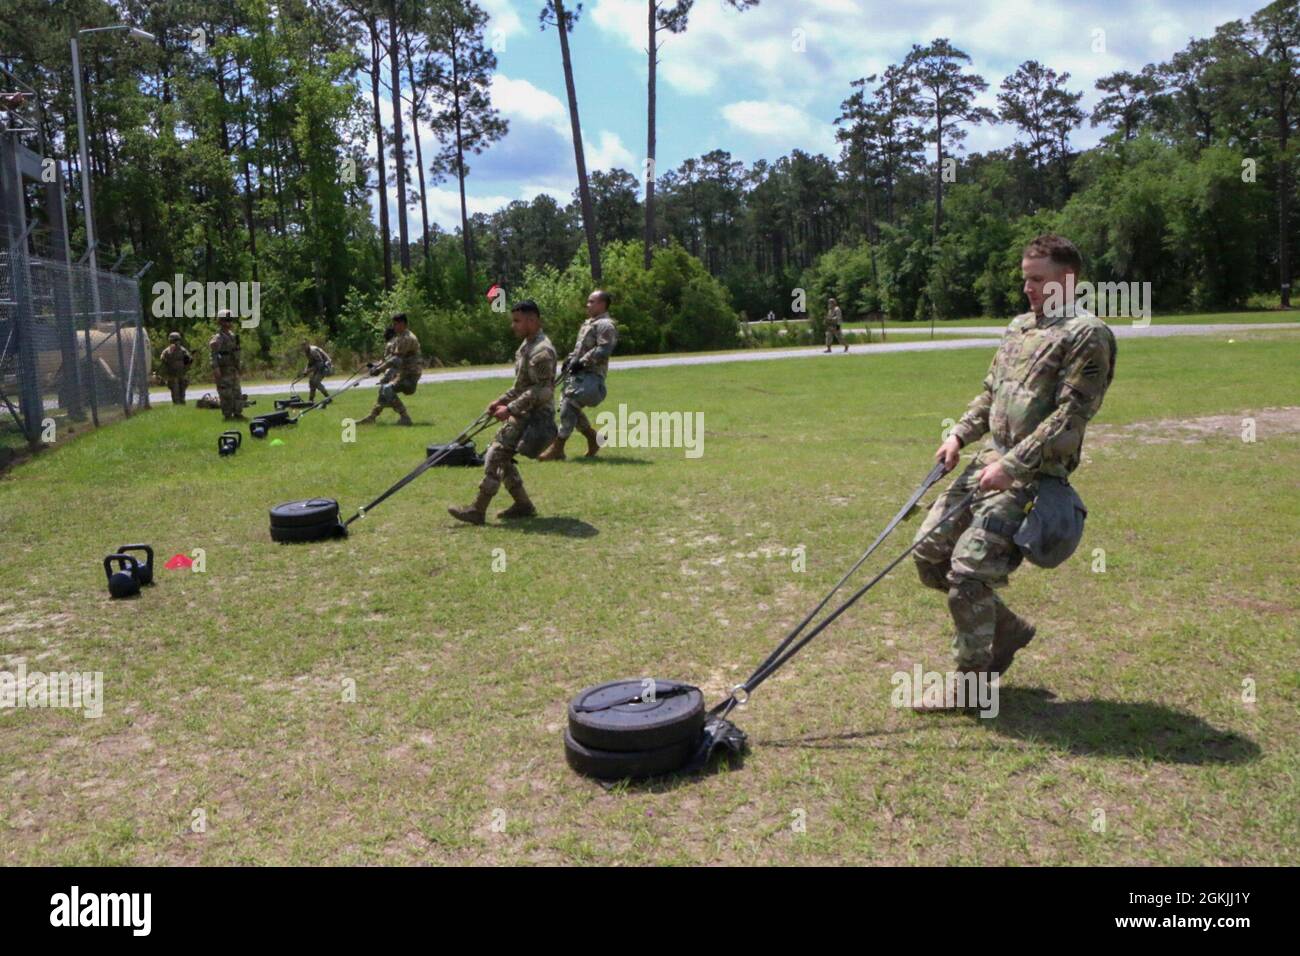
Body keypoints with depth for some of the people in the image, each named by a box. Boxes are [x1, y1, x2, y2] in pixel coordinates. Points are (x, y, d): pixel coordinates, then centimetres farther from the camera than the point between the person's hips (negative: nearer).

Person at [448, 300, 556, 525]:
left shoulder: (542, 351, -19)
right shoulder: (527, 345, 14)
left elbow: (541, 391, -25)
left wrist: (510, 409, -24)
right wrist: (502, 400, 12)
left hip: (533, 415, -10)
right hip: (522, 413, 10)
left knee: (495, 455, -12)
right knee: (503, 457, 12)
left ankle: (478, 510, -8)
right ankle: (523, 505, 19)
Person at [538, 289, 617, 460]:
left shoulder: (605, 325, -10)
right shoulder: (589, 323, 21)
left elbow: (603, 350, -21)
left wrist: (582, 362, -21)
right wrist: (570, 359, 11)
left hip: (591, 375, -10)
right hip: (578, 374, 10)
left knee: (568, 407, -15)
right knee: (569, 407, 11)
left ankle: (557, 449, -11)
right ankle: (594, 438, 24)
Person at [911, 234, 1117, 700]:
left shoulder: (1087, 334, -9)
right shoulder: (1019, 327, 17)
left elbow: (1069, 416, -16)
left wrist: (1012, 465, -22)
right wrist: (961, 434, 6)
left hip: (1032, 474, -8)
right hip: (989, 461, 9)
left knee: (969, 567, -13)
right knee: (928, 551, 6)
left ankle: (972, 681, 7)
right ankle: (1007, 629, 25)